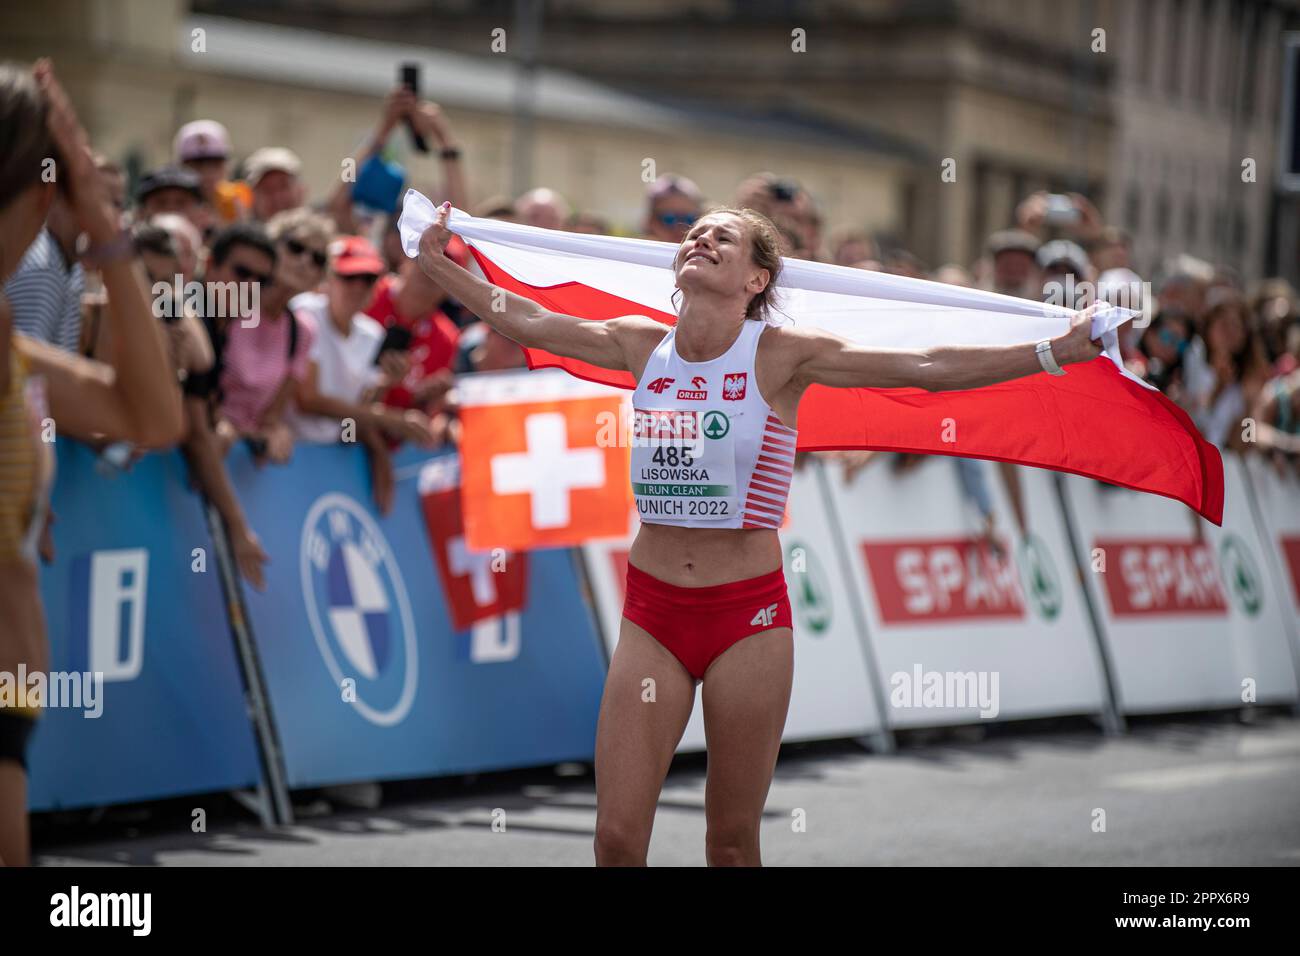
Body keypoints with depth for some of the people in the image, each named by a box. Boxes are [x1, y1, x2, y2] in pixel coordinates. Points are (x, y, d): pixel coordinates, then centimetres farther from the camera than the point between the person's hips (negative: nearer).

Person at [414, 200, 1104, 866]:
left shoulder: (781, 356, -6)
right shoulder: (641, 346, 5)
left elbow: (926, 367, -10)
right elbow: (518, 318, 15)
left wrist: (1057, 351, -16)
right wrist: (437, 263, 18)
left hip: (748, 616, -3)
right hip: (652, 613, 3)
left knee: (732, 844, 4)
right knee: (617, 837, -3)